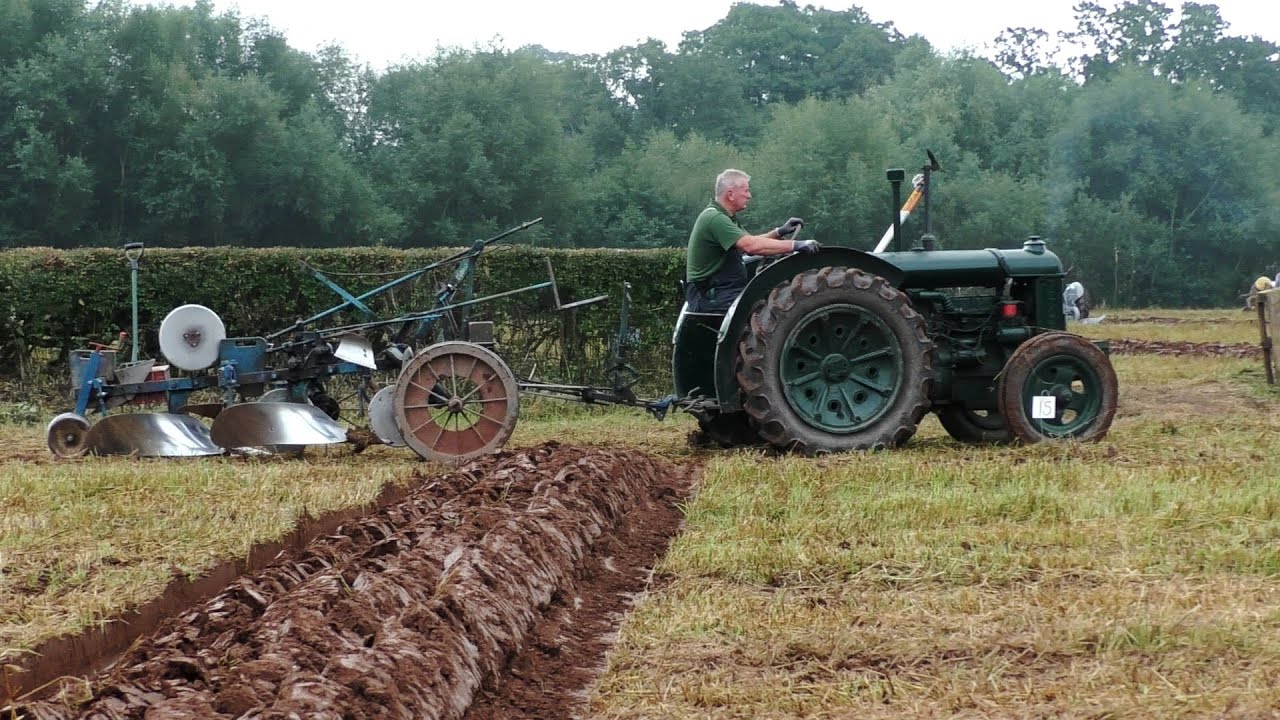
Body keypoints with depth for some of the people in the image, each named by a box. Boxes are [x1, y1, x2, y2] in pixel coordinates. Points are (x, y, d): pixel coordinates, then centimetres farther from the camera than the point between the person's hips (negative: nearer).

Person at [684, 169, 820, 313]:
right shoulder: (714, 219, -19)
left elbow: (749, 242, 23)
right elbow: (751, 246, -30)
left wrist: (779, 232, 7)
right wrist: (796, 245, -29)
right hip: (709, 296, -11)